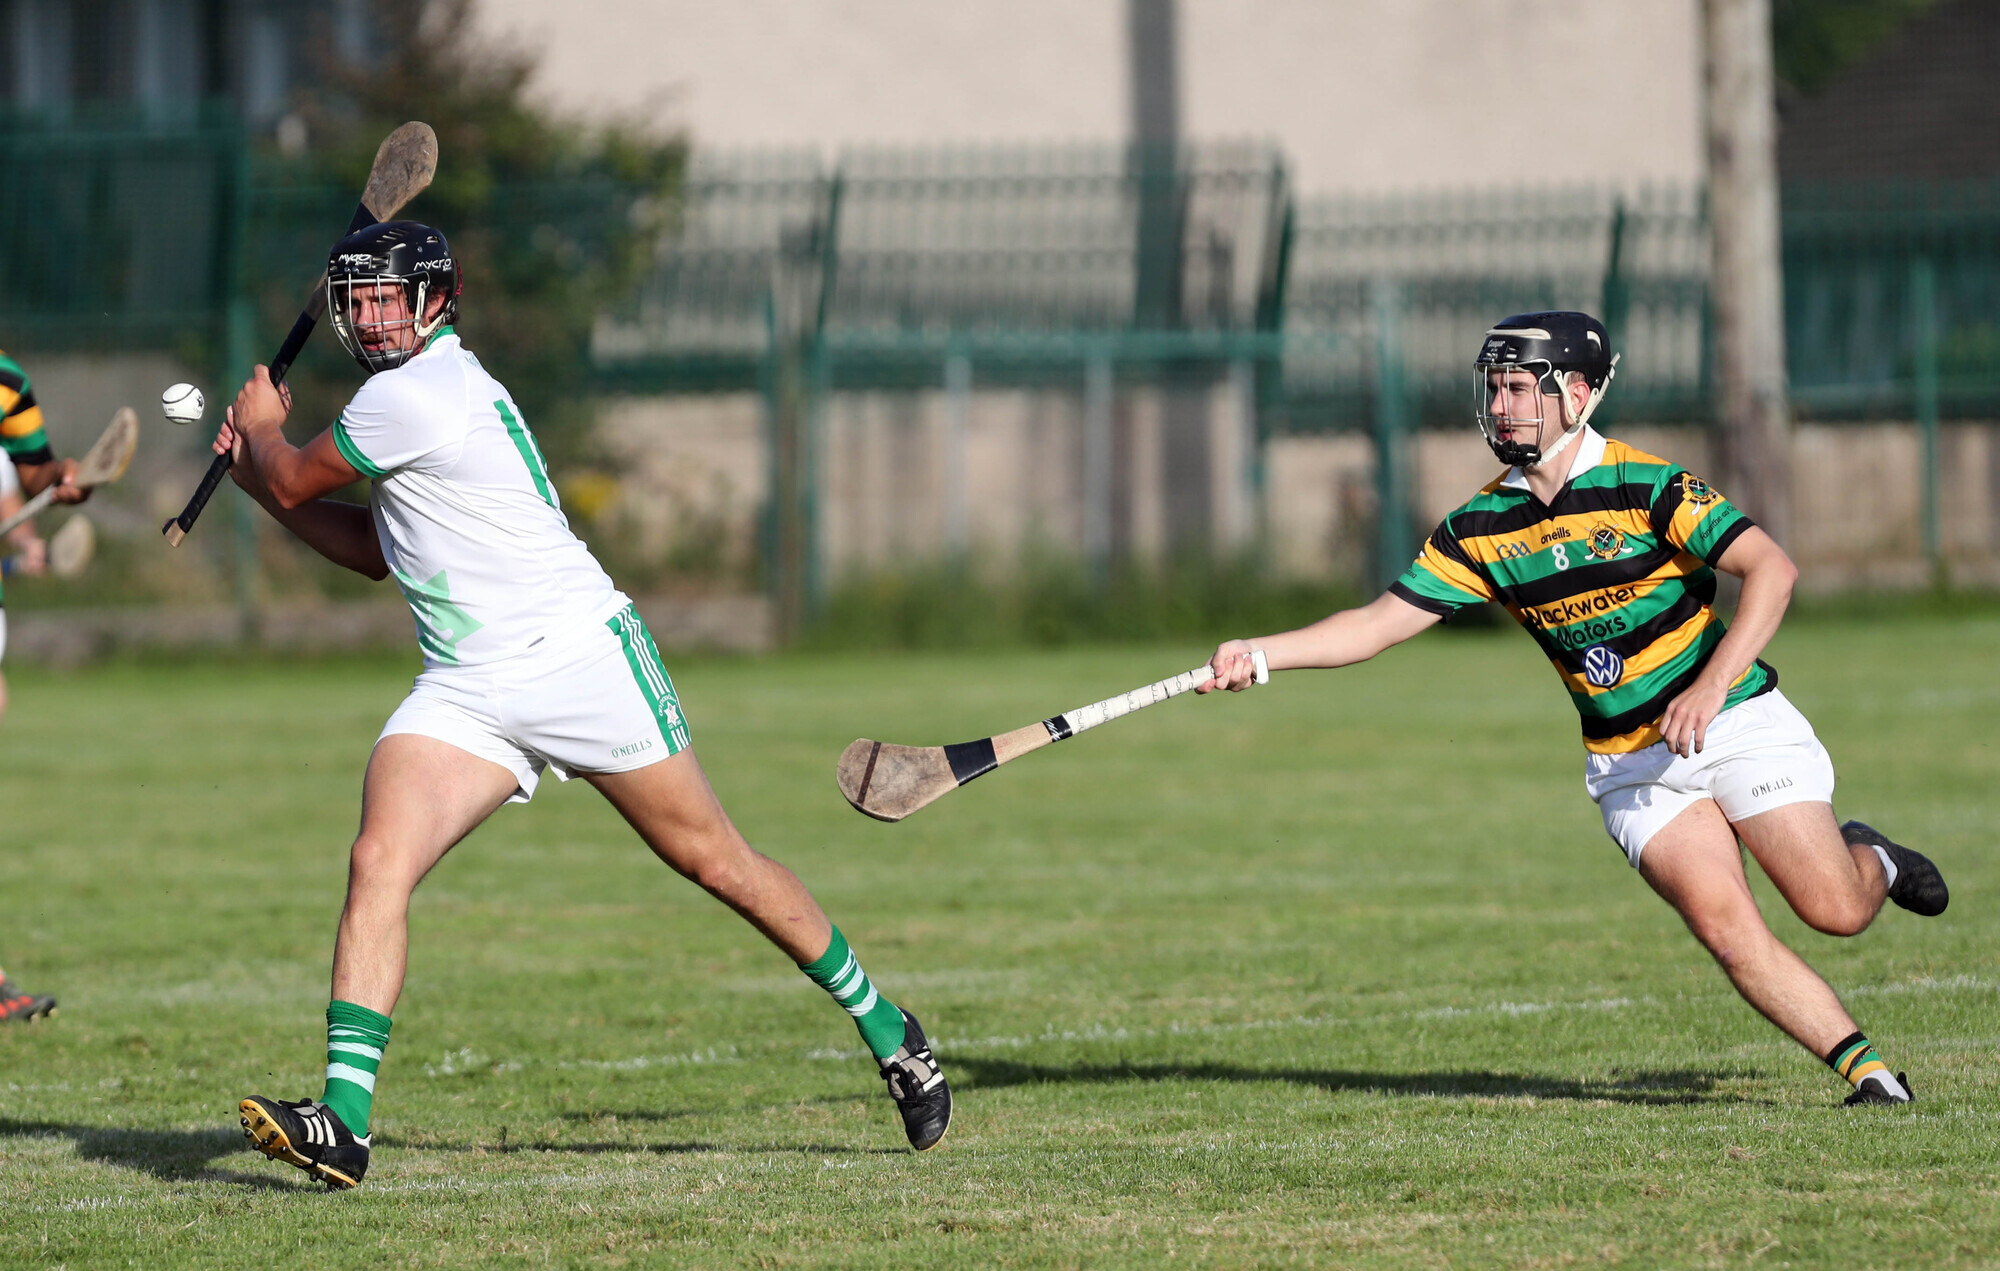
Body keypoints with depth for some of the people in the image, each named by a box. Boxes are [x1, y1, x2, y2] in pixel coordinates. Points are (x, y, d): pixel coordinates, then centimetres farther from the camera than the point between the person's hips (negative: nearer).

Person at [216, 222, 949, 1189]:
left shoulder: (417, 393, -16)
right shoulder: (419, 392, 14)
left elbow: (294, 483, -6)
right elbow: (375, 550, 24)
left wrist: (262, 430, 15)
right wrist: (262, 470, 18)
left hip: (581, 660, -8)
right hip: (463, 693, 8)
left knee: (720, 865, 4)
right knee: (378, 862, -14)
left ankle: (887, 1032, 23)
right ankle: (342, 1124, -22)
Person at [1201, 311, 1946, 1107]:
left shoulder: (1646, 486, -14)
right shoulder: (1481, 528, 1)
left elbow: (1770, 569, -20)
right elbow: (1380, 623, 1)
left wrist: (1712, 687, -31)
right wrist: (1258, 654, -12)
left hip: (1737, 723, -3)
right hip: (1631, 764, 3)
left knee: (1836, 911, -10)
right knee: (1725, 926, -17)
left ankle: (1867, 859, 27)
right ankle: (1863, 1066, -6)